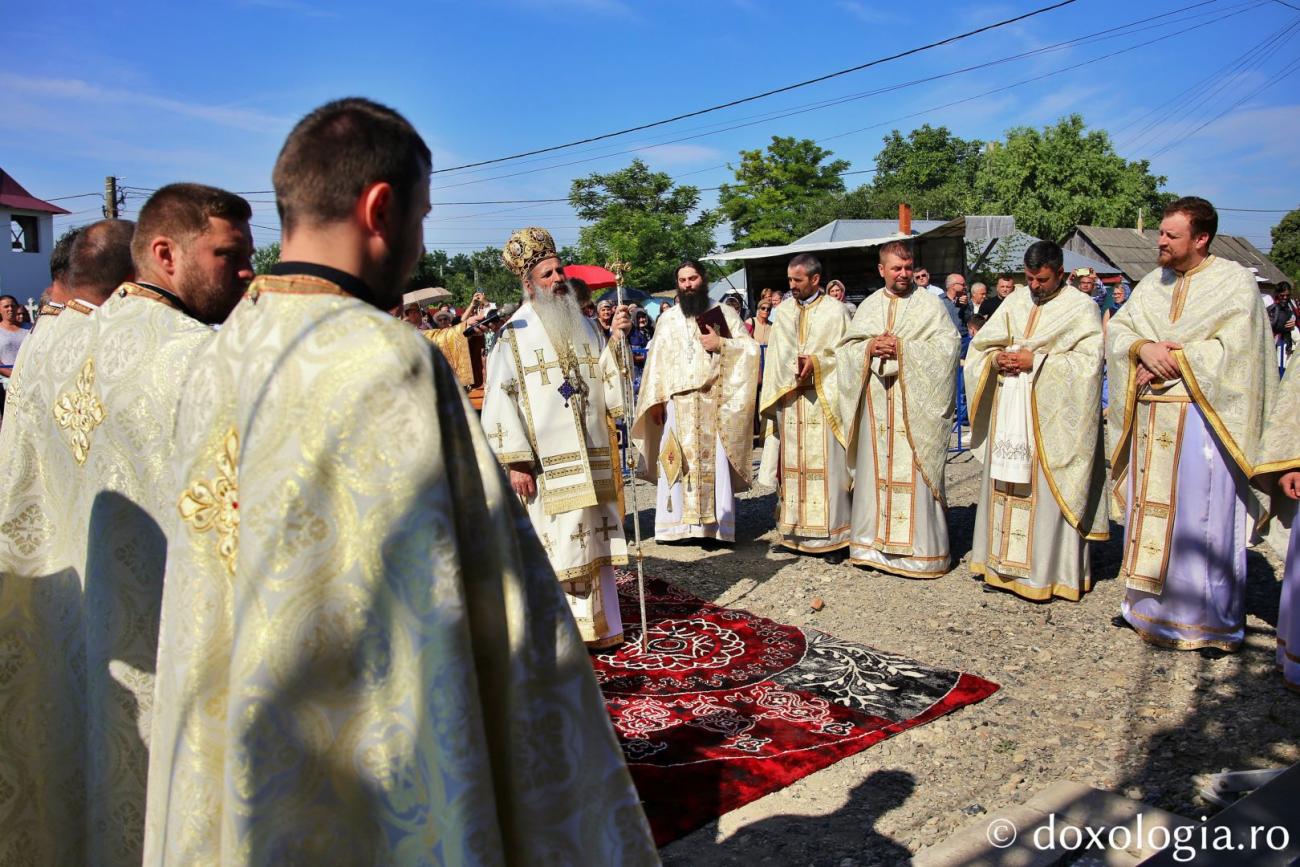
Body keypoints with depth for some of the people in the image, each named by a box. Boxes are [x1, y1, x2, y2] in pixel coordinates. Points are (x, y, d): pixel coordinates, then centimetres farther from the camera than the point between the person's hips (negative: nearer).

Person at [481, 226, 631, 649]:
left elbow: (611, 384, 9)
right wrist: (515, 462, -14)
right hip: (546, 463, -5)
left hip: (590, 459, 5)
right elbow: (501, 400, -9)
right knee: (553, 543, -1)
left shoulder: (585, 326, 12)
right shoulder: (515, 335, -4)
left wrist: (617, 339, -6)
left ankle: (596, 625, 22)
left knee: (592, 540, 10)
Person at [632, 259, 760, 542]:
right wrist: (656, 400, 1)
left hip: (715, 402, -1)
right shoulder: (667, 319, 12)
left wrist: (721, 344, -10)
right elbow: (657, 361, 10)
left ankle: (718, 524, 4)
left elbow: (751, 346, 5)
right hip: (677, 404, 1)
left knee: (716, 462, -2)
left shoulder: (724, 313, 8)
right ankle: (676, 524, 4)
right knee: (676, 464, -1)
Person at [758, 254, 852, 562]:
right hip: (788, 401, 4)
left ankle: (833, 535, 1)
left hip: (823, 401, -4)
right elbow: (774, 356, 12)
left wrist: (816, 362, -18)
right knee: (792, 465, 6)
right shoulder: (784, 313, 14)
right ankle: (795, 530, 14)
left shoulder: (835, 311, 1)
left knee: (826, 466, -5)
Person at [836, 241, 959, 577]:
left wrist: (903, 348, -15)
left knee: (914, 472, -5)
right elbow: (846, 348, 11)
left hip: (914, 405, -4)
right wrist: (870, 348, -10)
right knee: (875, 470, 6)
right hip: (877, 403, 4)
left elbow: (948, 344, -7)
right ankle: (874, 543, 16)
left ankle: (918, 549, 3)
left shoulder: (929, 303, 3)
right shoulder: (868, 306, 14)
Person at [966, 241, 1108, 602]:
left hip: (1050, 415, -5)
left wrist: (1036, 361, -15)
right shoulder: (1014, 303, 14)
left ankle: (1046, 571, 4)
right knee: (1004, 485, 7)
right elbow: (979, 345, 15)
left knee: (1045, 490, -4)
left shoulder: (1081, 308, -1)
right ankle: (1003, 563, 17)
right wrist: (996, 358, -7)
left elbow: (1089, 361, -10)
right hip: (1007, 412, 5)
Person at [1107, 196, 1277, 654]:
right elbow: (1117, 329, 7)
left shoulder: (1235, 282, -3)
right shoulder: (1152, 283, 13)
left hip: (1204, 417, -5)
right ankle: (1148, 603, 24)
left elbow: (1233, 349, -13)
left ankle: (1213, 621, 10)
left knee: (1203, 519, -2)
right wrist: (1144, 348, -12)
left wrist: (1172, 358, -14)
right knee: (1150, 513, 11)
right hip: (1151, 419, 5)